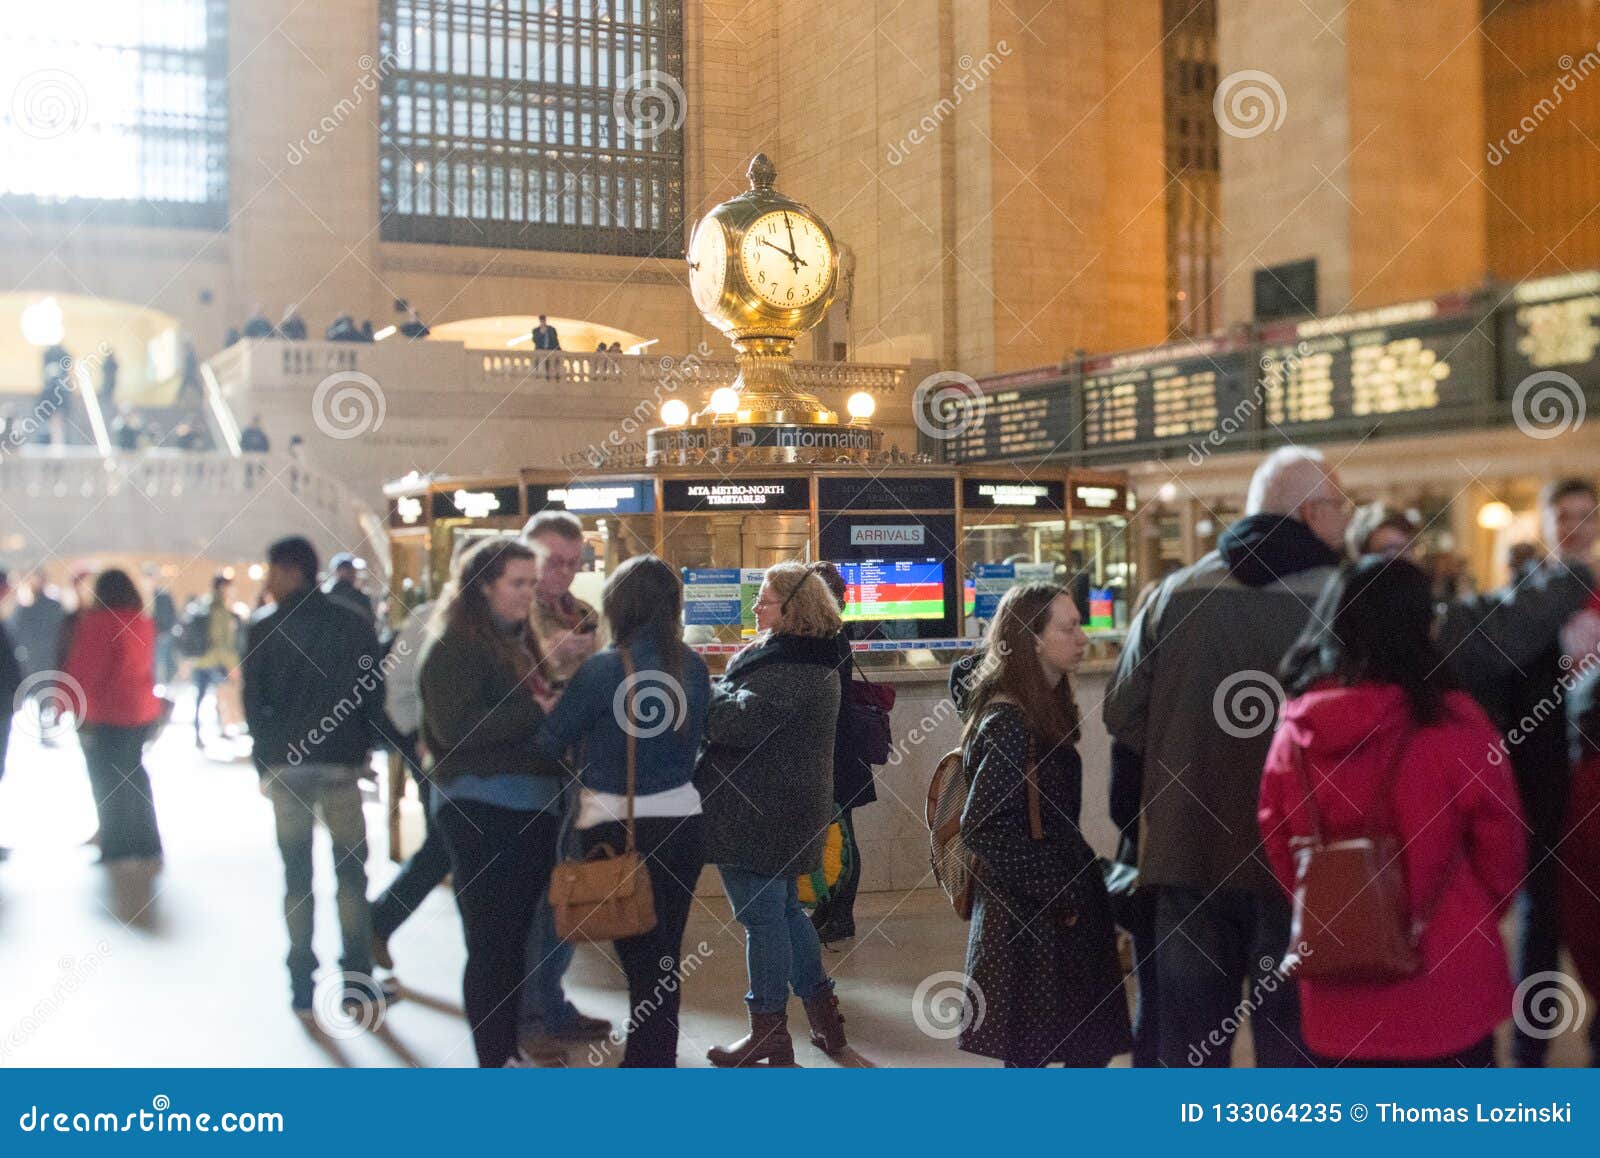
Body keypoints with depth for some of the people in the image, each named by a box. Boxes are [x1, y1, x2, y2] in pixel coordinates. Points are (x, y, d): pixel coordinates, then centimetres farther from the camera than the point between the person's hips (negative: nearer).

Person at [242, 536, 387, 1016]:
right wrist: (360, 751, 9)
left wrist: (266, 763, 6)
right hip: (342, 765, 1)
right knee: (351, 873, 9)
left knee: (297, 877, 7)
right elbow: (374, 694, 1)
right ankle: (356, 981, 8)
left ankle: (302, 985, 9)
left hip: (286, 766, 0)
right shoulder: (353, 625, 1)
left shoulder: (264, 628, -4)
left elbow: (254, 702, -3)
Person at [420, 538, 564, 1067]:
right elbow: (454, 725, -20)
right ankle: (495, 1060, 7)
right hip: (483, 810, -8)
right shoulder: (455, 645, -8)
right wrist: (537, 712, -18)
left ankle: (511, 1048, 22)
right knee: (491, 942, -1)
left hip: (532, 806, 8)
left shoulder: (517, 641, 18)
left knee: (515, 938, 13)